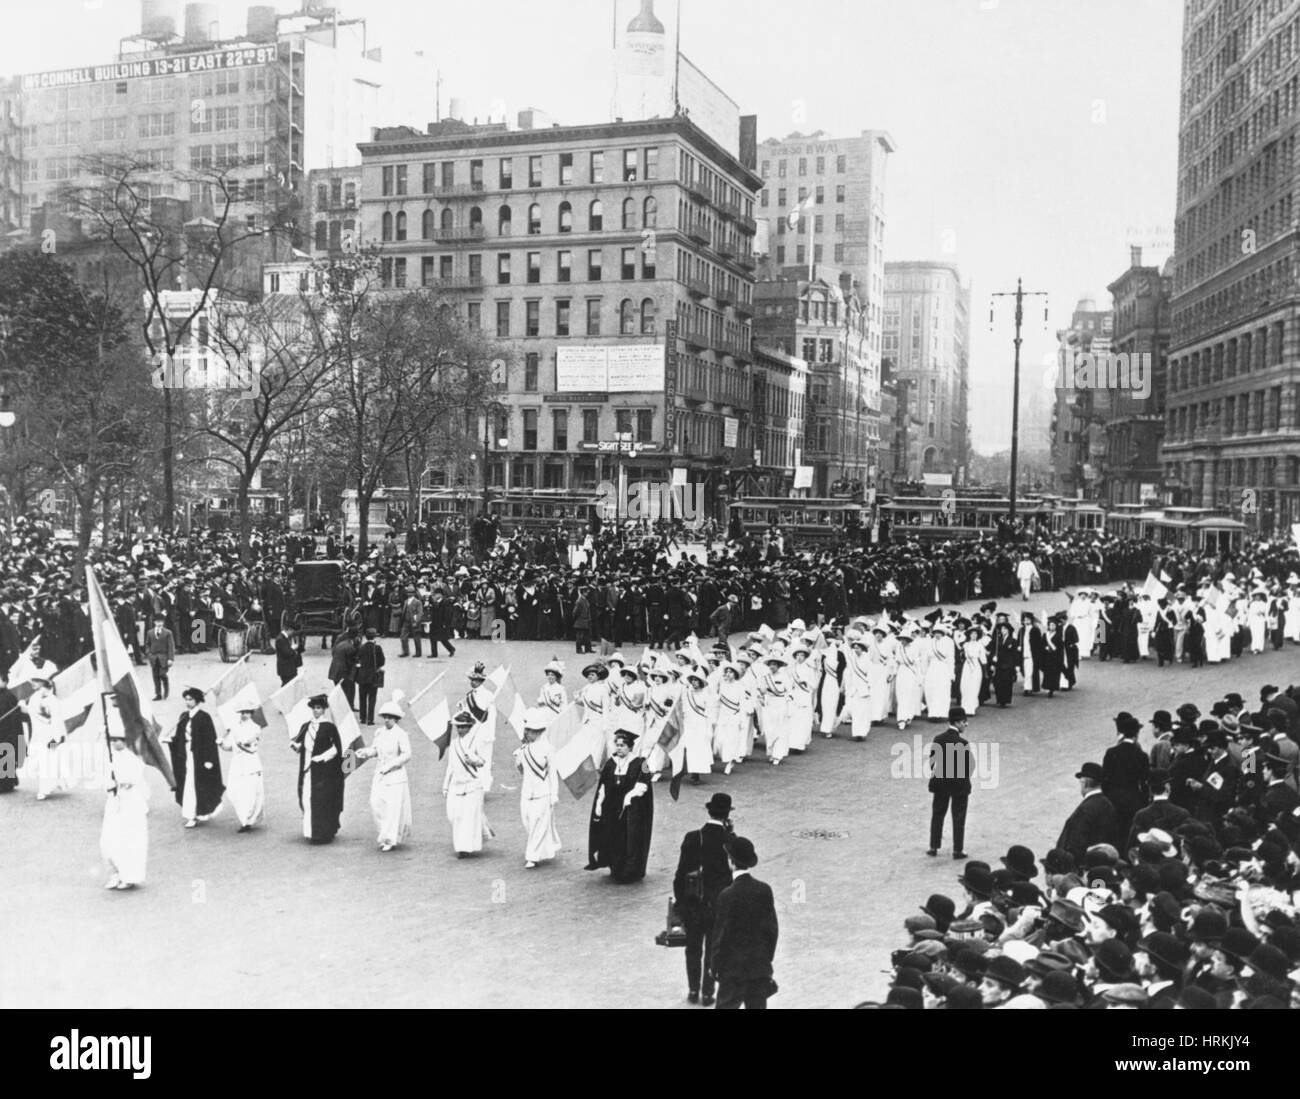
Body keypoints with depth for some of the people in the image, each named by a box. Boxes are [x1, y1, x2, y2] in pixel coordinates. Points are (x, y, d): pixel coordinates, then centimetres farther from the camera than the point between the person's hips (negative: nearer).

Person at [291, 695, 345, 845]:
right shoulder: (306, 726, 12)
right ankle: (310, 831, 14)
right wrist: (295, 744, -10)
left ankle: (324, 833, 2)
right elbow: (300, 744, 12)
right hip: (307, 770, 5)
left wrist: (320, 758, -15)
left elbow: (336, 748, -7)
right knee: (306, 800, 3)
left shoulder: (329, 727, -4)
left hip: (324, 771, -5)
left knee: (322, 802, -5)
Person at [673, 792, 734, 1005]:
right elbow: (735, 872, -8)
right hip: (720, 904, -1)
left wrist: (679, 900, 4)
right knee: (713, 950, 15)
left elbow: (681, 873, -7)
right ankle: (708, 993, 21)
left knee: (693, 949, 18)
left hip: (693, 902, 1)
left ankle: (693, 991, 27)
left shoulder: (692, 838, -11)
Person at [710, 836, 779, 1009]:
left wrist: (715, 966, -1)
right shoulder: (765, 890, -3)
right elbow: (773, 929, 4)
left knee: (726, 1004, 7)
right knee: (757, 1004, 11)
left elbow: (721, 935, -12)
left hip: (734, 969, -5)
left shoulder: (728, 895, -18)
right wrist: (767, 958, 15)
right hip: (761, 966, 5)